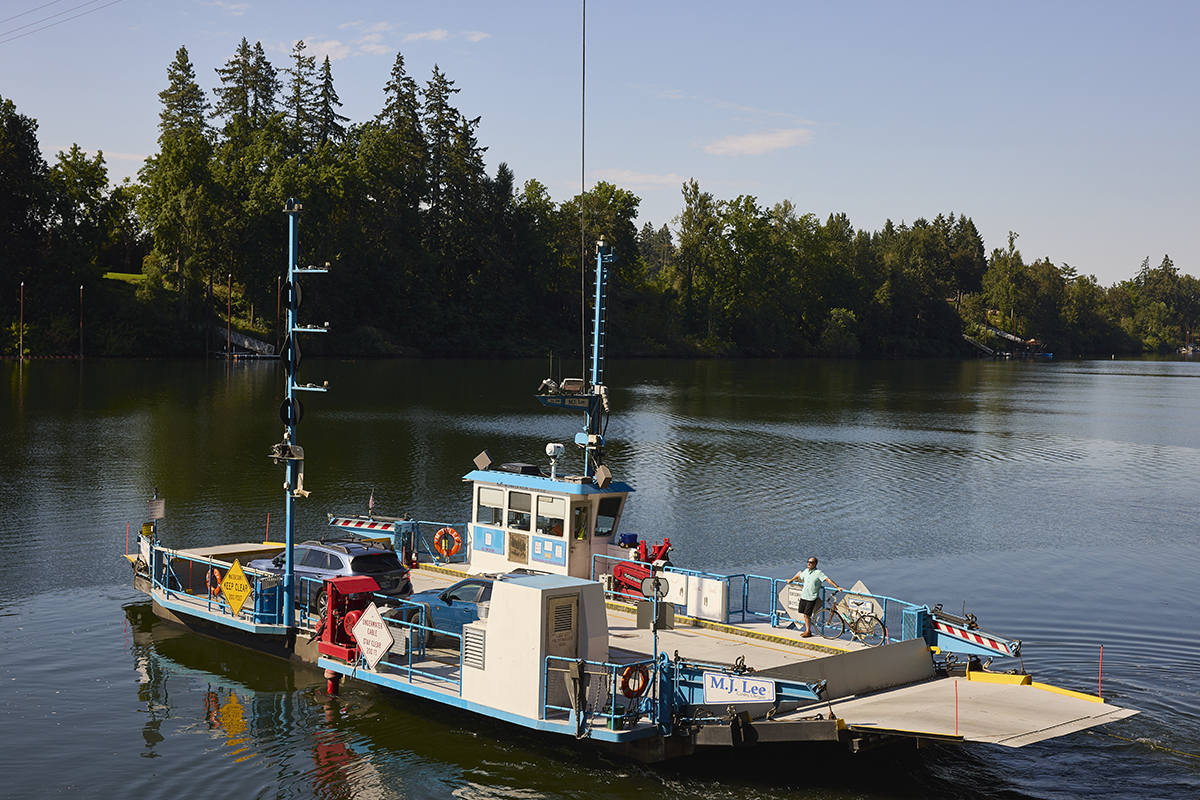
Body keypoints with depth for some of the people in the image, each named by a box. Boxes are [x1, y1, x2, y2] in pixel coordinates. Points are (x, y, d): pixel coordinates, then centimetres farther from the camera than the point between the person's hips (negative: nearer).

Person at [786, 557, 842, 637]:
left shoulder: (818, 573, -12)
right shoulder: (806, 571, 8)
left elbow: (828, 579, -19)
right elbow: (799, 575, 28)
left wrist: (837, 587, -26)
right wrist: (791, 580, 42)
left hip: (812, 598, -6)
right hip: (803, 596, 6)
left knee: (807, 615, -6)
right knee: (804, 614, 9)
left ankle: (808, 632, 7)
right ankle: (807, 630, 20)